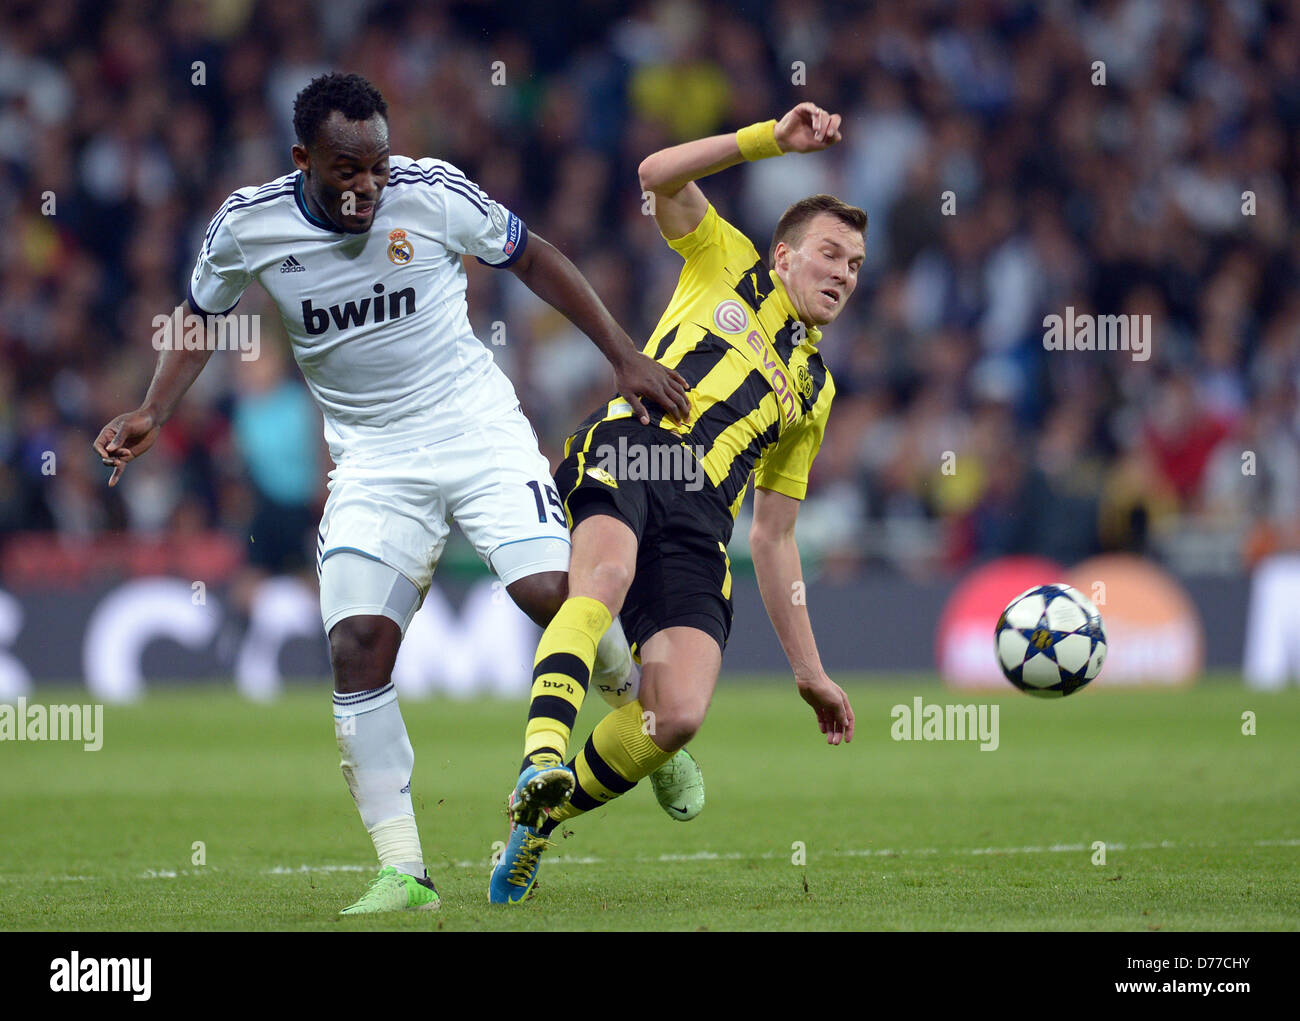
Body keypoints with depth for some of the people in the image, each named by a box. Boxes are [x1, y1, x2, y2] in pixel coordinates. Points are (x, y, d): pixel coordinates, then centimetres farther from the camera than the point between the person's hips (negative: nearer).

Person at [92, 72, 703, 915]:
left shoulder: (433, 194, -13)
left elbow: (531, 259, 3)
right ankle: (403, 871, -10)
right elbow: (203, 318, 13)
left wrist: (624, 357, 1)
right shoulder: (247, 227, -8)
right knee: (358, 643, -15)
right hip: (373, 459, 2)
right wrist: (152, 415, 1)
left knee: (549, 590, -21)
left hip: (479, 432, -2)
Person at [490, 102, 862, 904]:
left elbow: (773, 539, 30)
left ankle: (543, 817, 0)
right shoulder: (729, 264, 24)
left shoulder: (814, 389, 32)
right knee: (605, 579, -39)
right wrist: (773, 139, 2)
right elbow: (661, 178, 5)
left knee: (680, 716, -20)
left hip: (698, 524, 4)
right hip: (624, 452, -4)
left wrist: (810, 670, 25)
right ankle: (543, 759, -56)